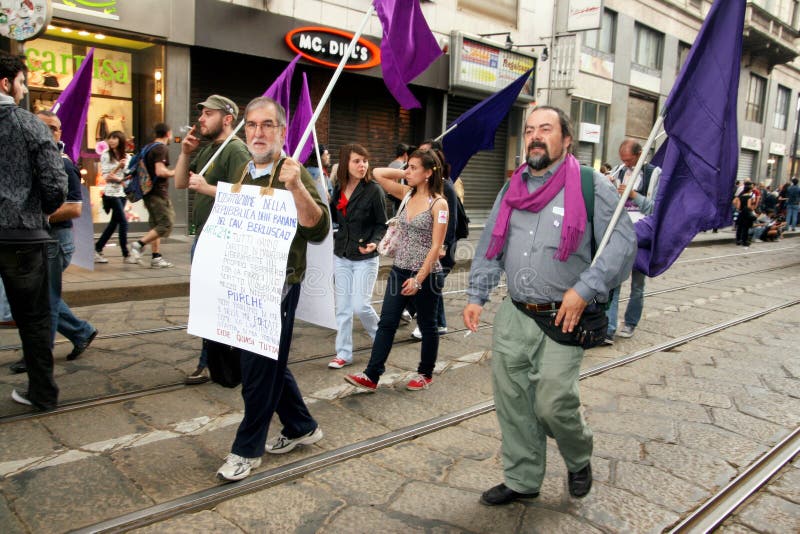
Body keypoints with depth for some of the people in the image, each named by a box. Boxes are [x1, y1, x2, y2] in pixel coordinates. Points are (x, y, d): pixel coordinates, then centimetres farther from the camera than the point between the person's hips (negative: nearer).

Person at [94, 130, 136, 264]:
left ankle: (97, 249, 20)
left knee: (114, 223, 9)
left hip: (122, 193, 5)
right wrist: (119, 166, -19)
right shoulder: (106, 155, -3)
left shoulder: (126, 157, 9)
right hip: (111, 193, -5)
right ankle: (126, 255, -4)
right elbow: (106, 176, -8)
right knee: (123, 222, -10)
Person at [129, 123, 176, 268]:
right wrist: (174, 173, -6)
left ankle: (156, 257, 11)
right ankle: (139, 244, -13)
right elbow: (160, 171, -22)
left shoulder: (149, 148, 17)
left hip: (149, 192, 10)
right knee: (166, 224, -8)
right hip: (158, 193, -10)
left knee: (156, 225, 11)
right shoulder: (161, 149, -12)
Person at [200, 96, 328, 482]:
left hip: (278, 286, -8)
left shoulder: (293, 174, -12)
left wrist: (297, 187, -35)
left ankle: (247, 450, 17)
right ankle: (301, 427, 34)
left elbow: (318, 231, -26)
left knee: (260, 368, 0)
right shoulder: (241, 174, 11)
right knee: (270, 363, 16)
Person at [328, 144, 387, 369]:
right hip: (341, 255, 5)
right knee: (342, 307, 8)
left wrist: (374, 242, -23)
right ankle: (343, 353, 19)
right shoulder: (338, 189, 4)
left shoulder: (373, 190, -10)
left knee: (360, 305, -6)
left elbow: (382, 224, -5)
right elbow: (333, 217, 13)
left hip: (365, 258, -5)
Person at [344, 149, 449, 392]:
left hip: (426, 274, -6)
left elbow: (436, 246, -16)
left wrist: (419, 279, -19)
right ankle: (371, 376, 5)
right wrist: (406, 173, 0)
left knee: (427, 326, 12)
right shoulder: (406, 194, 6)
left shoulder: (438, 203, -12)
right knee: (386, 322, 2)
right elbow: (378, 173, 7)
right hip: (400, 270, 6)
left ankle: (425, 374, 29)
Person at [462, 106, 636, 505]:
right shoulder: (512, 188, 13)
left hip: (562, 321, -5)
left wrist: (584, 290, -15)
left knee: (553, 403, -6)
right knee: (512, 403, 9)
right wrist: (476, 295, 10)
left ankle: (579, 462, 28)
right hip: (513, 317, 5)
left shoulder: (591, 185, -3)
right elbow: (489, 246, 17)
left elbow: (623, 242, -7)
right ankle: (522, 480, 29)